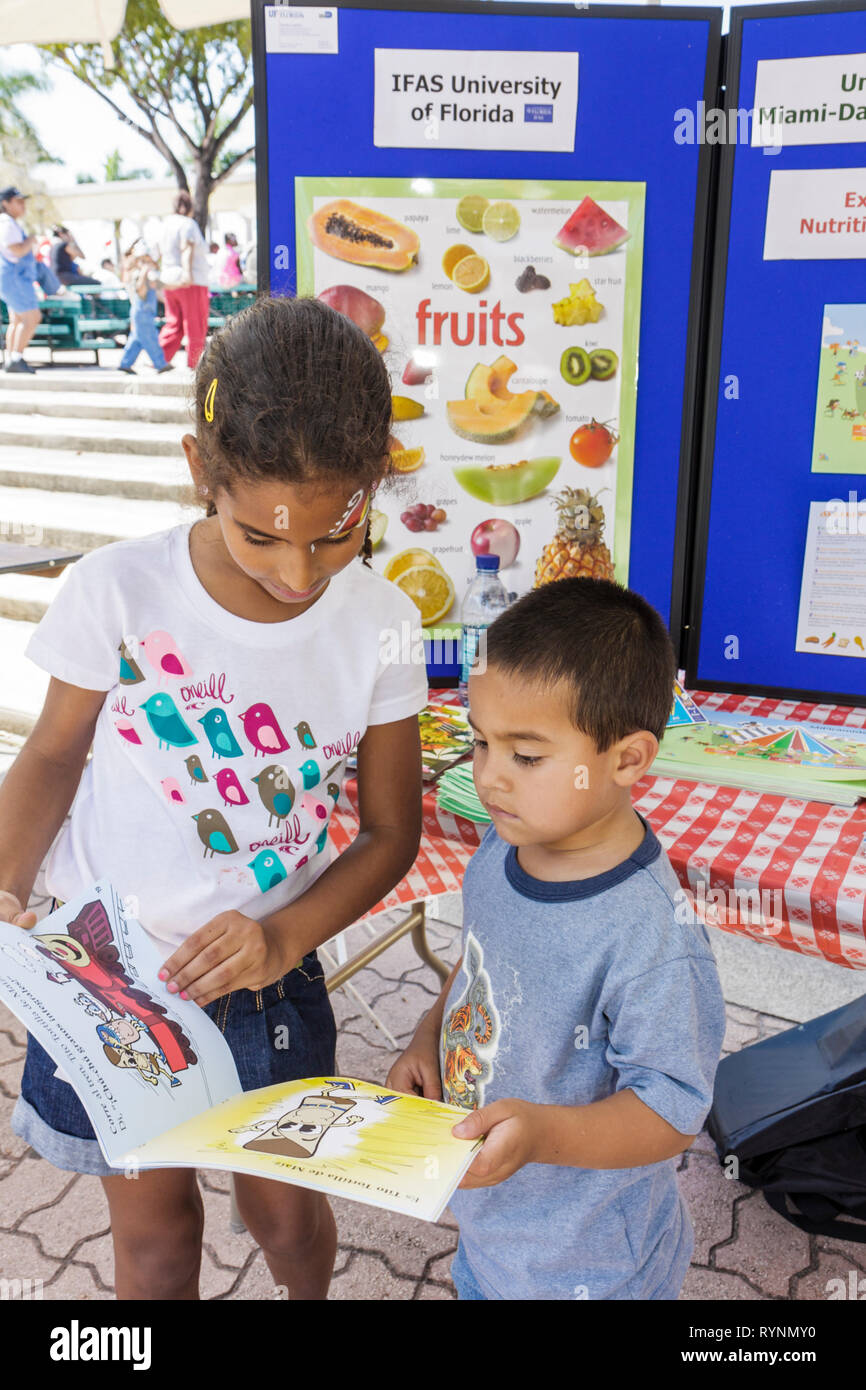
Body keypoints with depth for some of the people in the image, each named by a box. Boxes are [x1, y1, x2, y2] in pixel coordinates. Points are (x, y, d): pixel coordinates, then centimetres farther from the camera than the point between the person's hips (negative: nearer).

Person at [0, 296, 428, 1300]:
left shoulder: (379, 625, -13)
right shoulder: (119, 590, -18)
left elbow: (391, 830, -5)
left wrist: (286, 935, -20)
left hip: (266, 982, 1)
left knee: (284, 1210, 22)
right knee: (154, 1226, 18)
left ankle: (310, 1297, 57)